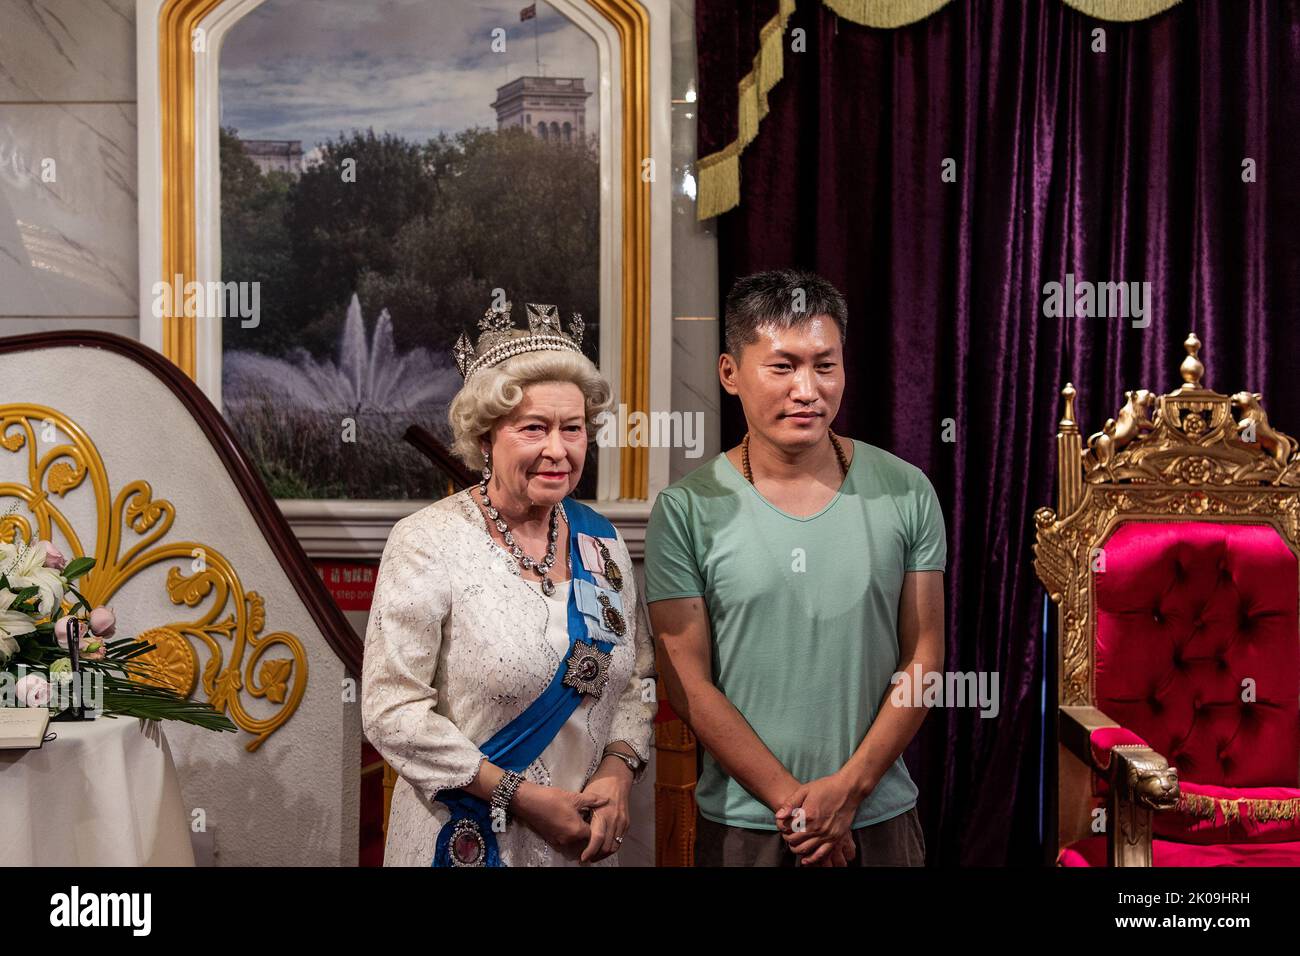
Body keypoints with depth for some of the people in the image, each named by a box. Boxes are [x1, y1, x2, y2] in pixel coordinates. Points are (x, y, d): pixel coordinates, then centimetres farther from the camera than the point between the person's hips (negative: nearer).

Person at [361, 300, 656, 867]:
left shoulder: (600, 539, 2)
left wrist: (618, 771, -10)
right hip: (465, 842, -4)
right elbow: (391, 710, -18)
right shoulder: (428, 541, -13)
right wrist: (520, 796, -19)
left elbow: (638, 676, 8)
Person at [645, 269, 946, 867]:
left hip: (880, 816, 2)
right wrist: (791, 801, -12)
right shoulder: (685, 511, -8)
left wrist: (849, 787, -10)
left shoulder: (906, 494, -2)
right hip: (741, 823, -1)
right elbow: (688, 685, -8)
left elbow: (922, 658, -2)